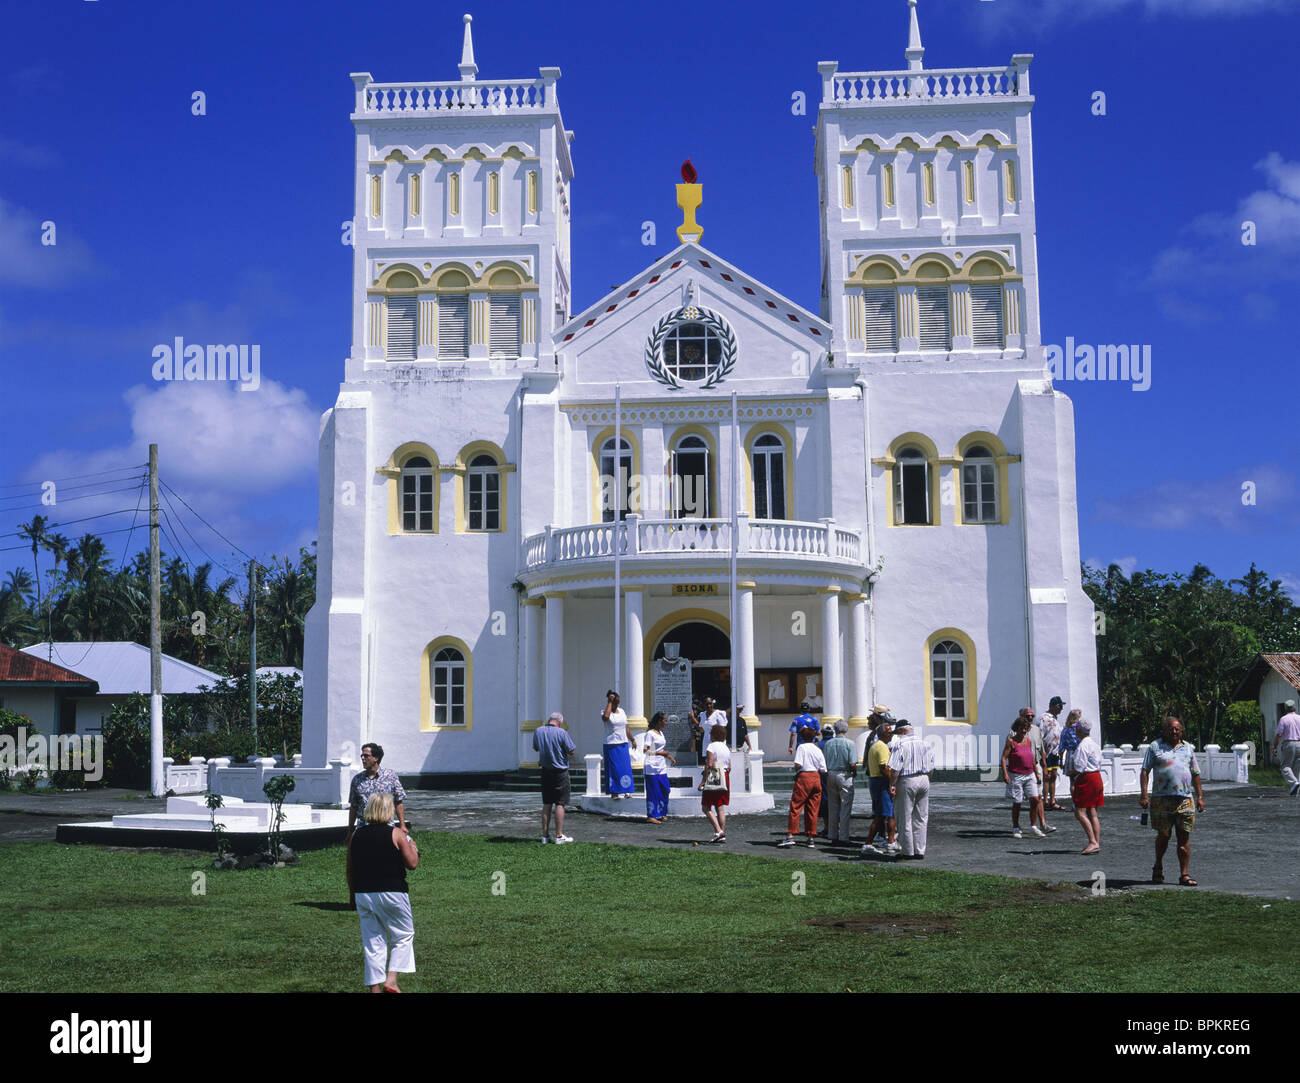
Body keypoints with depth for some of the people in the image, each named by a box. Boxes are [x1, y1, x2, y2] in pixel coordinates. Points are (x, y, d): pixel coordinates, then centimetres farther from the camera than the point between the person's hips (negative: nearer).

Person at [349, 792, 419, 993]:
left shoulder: (355, 837, 5)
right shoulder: (396, 834, -8)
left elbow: (350, 865, 11)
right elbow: (412, 863, -6)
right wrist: (412, 847, 13)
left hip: (363, 894, 4)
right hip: (391, 893, -4)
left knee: (373, 942, 10)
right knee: (404, 935, 13)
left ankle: (375, 988, 10)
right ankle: (391, 980, 1)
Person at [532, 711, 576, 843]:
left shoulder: (538, 731, 0)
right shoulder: (562, 733, -16)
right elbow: (571, 751, -11)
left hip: (545, 771, 5)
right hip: (560, 772, -5)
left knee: (546, 804, 12)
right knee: (560, 804, -1)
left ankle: (545, 835, 13)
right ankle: (559, 835, 0)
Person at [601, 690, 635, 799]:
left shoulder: (622, 711, 11)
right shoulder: (605, 712, -5)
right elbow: (605, 717, -31)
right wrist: (610, 702, -23)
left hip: (623, 744, 5)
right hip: (611, 745, -5)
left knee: (625, 767, 4)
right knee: (614, 768, -5)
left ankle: (625, 790, 11)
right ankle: (614, 791, 0)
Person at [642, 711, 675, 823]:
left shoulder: (661, 733, 16)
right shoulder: (650, 733, -11)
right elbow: (645, 750, -16)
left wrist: (670, 757, 16)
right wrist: (661, 753, -19)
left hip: (662, 767, 9)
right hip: (653, 767, -9)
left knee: (664, 790, 8)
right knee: (653, 791, -6)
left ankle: (659, 814, 18)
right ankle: (651, 816, -2)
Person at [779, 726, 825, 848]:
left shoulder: (802, 747, -4)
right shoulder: (818, 750, 10)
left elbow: (798, 765, -15)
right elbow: (822, 769, 5)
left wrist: (796, 771, 5)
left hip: (804, 777, -5)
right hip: (816, 778, 5)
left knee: (795, 807, -2)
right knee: (812, 810, 8)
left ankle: (790, 836, -8)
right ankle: (810, 839, 8)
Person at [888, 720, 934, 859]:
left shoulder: (900, 745, -10)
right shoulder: (925, 744, 8)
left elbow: (895, 769, -15)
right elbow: (931, 767, 10)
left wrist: (891, 784, -7)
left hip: (907, 781, -6)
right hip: (924, 780, 6)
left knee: (905, 818, 4)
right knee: (921, 818, 11)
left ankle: (908, 852, 7)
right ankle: (920, 851, 13)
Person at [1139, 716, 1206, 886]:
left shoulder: (1188, 748, 16)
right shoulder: (1155, 746, 6)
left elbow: (1196, 774, 21)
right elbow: (1145, 770, 2)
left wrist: (1200, 796, 14)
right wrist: (1144, 794, -7)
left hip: (1185, 799, 3)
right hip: (1161, 799, -2)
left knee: (1184, 837, -1)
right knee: (1163, 835, 3)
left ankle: (1184, 875, 2)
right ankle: (1158, 868, 23)